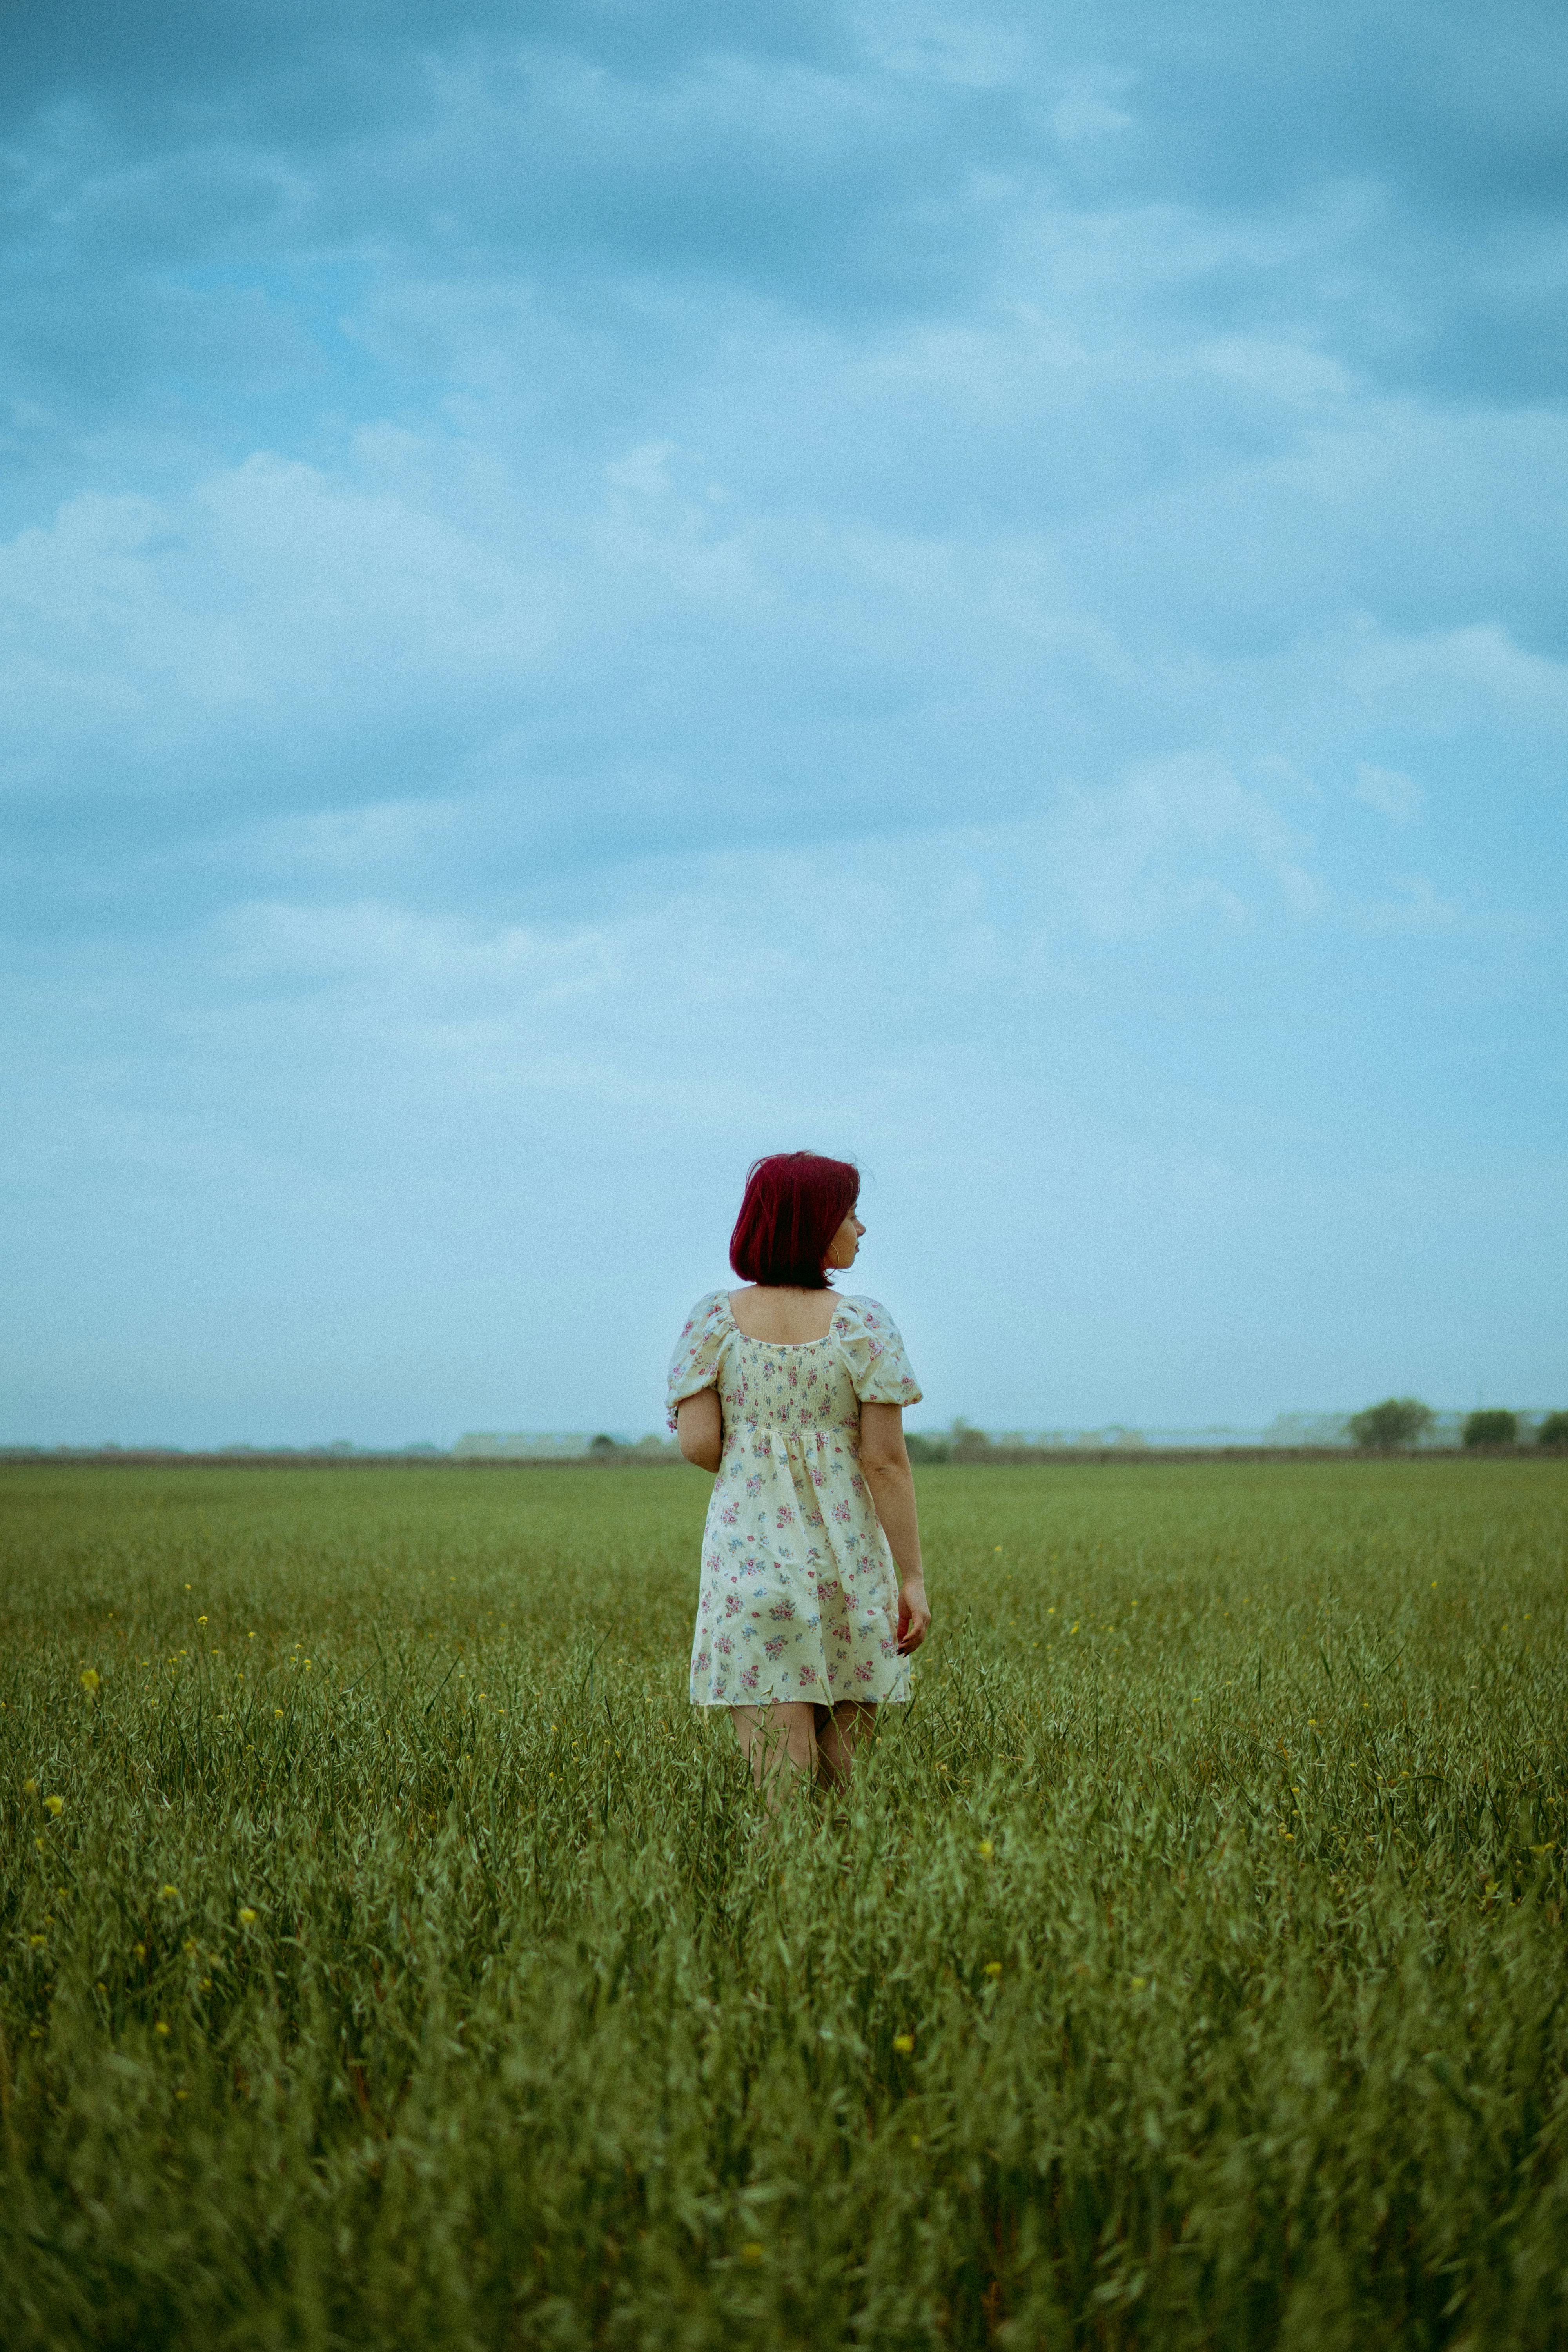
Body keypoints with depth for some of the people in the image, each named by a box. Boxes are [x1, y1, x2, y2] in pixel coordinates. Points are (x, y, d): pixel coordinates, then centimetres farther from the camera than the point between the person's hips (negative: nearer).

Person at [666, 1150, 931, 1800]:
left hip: (751, 1555, 1)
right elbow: (886, 1462, -6)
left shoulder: (714, 1320, 1)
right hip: (848, 1566, -1)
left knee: (779, 1774, -2)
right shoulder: (863, 1326, -3)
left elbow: (698, 1444, -4)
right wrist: (913, 1579, -3)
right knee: (845, 1773, 8)